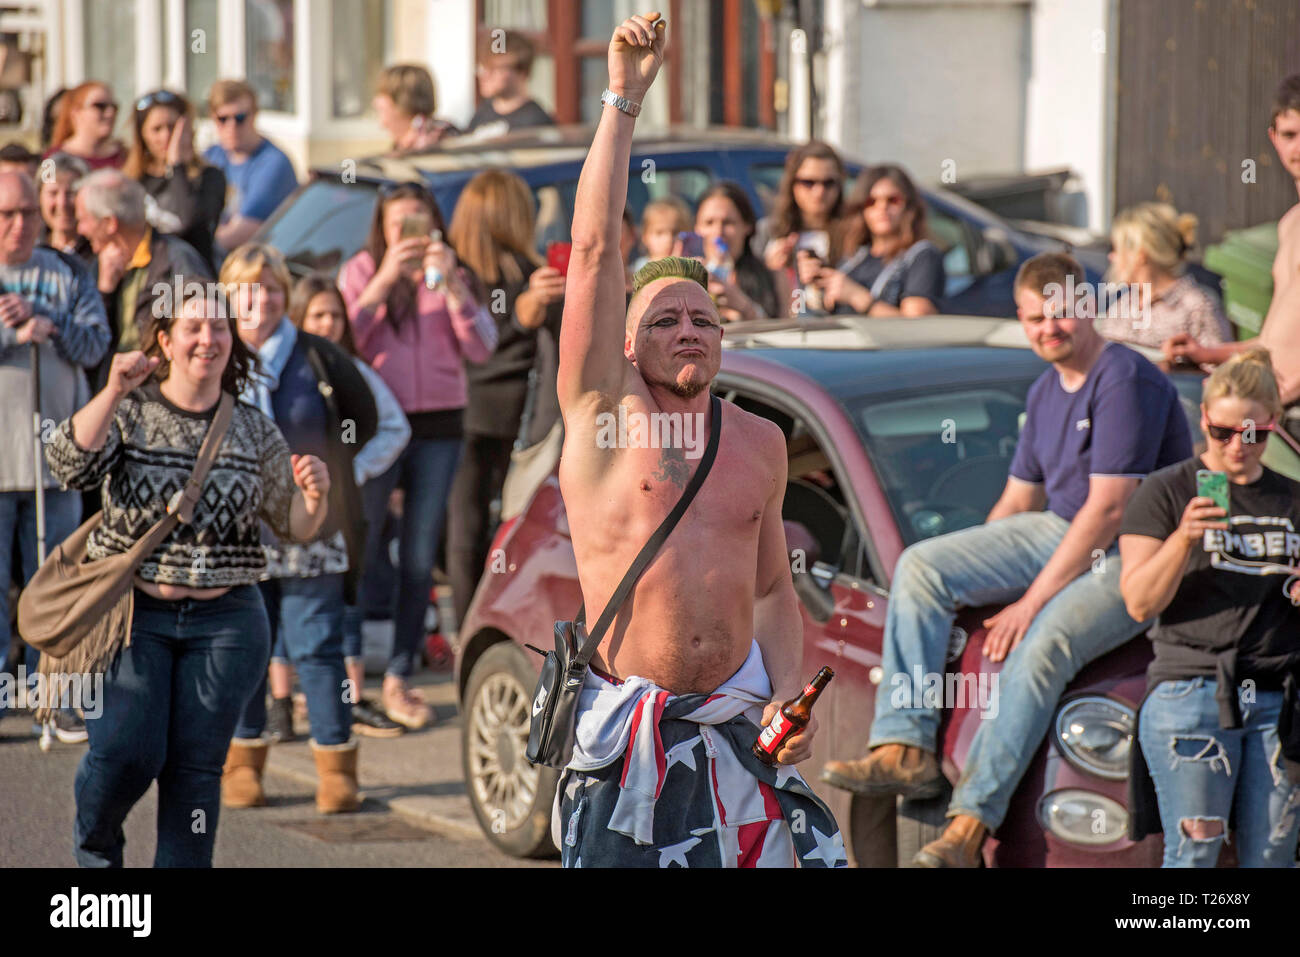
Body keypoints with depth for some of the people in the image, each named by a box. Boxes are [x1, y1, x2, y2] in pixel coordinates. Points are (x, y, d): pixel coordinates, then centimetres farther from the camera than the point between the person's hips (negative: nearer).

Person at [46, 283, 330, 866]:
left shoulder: (254, 431, 7)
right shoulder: (129, 412, 0)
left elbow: (296, 527, 9)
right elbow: (71, 466, -18)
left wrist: (314, 495, -14)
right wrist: (112, 393, -29)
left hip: (224, 621, 2)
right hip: (131, 613, -2)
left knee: (196, 766, 0)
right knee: (126, 752, -13)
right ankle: (95, 842, 18)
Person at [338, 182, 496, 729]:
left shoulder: (450, 277, 11)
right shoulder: (360, 273, 4)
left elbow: (481, 349, -3)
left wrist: (450, 286, -13)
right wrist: (383, 283, -18)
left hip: (438, 429, 3)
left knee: (419, 559, 4)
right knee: (356, 547, -10)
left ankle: (399, 679, 10)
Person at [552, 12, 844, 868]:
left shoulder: (760, 442, 13)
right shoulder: (605, 413, 0)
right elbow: (595, 247, -8)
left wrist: (789, 695, 0)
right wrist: (623, 99, -9)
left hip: (738, 719, 3)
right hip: (629, 725, -3)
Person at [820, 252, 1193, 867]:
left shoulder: (1125, 381, -17)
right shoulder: (1045, 392, 13)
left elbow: (1108, 510, -21)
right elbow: (1019, 500, 22)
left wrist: (1032, 602, -19)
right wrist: (970, 579, 12)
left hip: (1133, 558, -9)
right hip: (1058, 533, 9)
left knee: (1041, 647, -34)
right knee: (920, 566, -7)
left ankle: (970, 824, -35)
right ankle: (905, 749, -17)